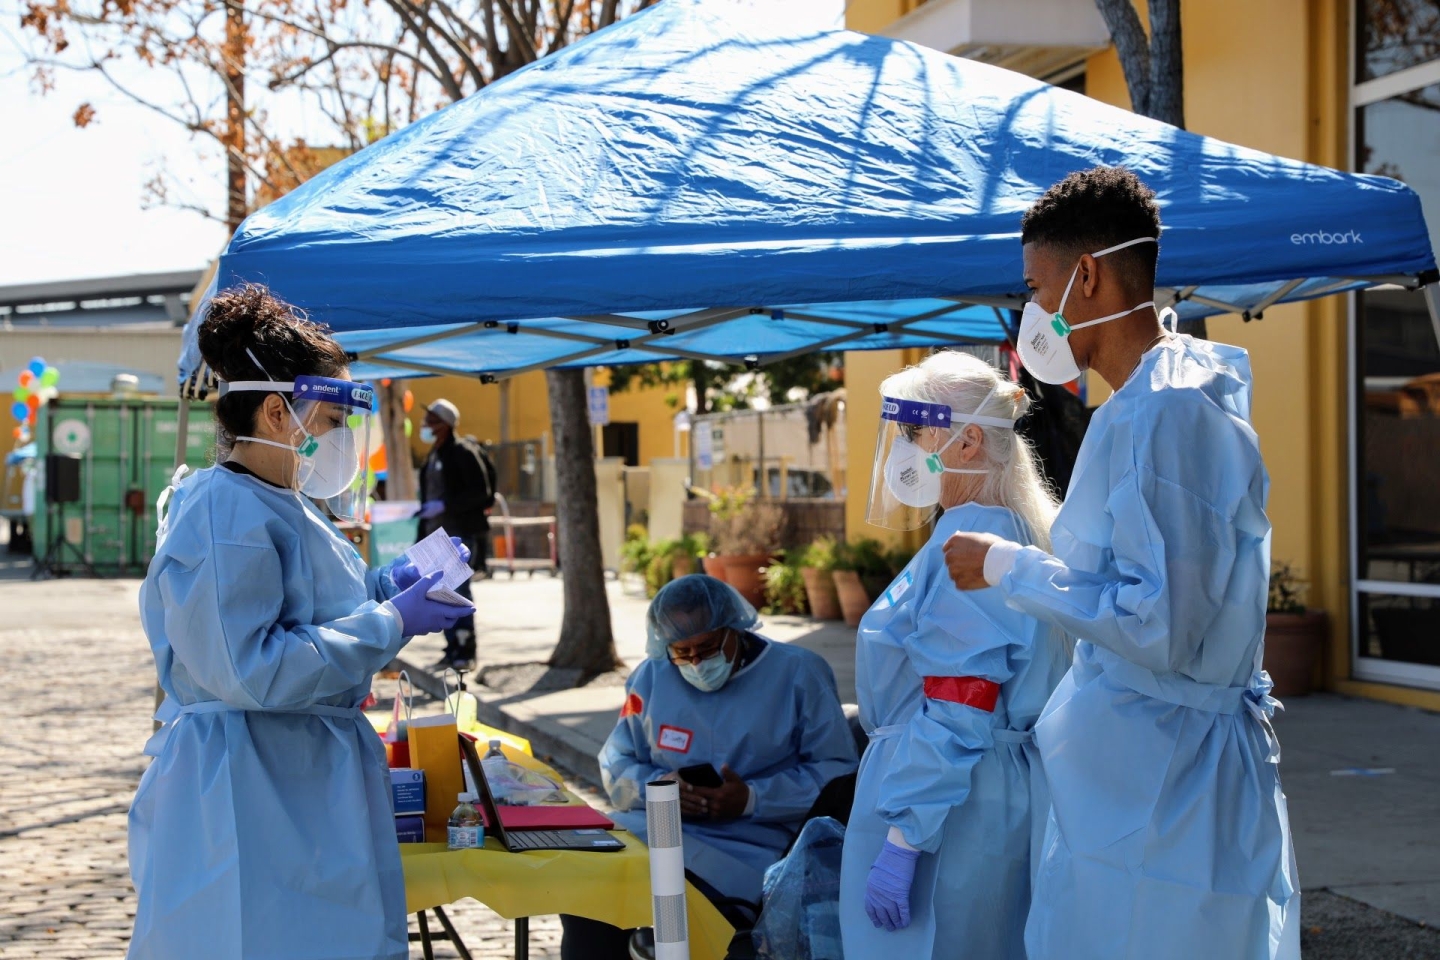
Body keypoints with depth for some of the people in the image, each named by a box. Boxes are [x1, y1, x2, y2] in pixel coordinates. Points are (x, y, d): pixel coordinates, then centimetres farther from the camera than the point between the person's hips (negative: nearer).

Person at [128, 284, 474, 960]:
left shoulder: (285, 508, 15)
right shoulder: (227, 515, -18)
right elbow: (249, 669, -24)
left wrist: (381, 588, 10)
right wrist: (388, 624, -18)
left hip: (306, 789, 11)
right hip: (251, 798, -11)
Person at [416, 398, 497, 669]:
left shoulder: (463, 452, -9)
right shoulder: (433, 456, 17)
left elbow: (481, 492, -15)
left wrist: (445, 505, -20)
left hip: (462, 533, -8)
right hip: (437, 534, 8)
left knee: (458, 590, -10)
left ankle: (466, 652, -5)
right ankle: (453, 649, 13)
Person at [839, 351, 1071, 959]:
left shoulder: (970, 534, -16)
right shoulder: (1024, 528, 13)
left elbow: (955, 711, -22)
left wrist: (902, 840, -21)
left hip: (948, 806, -10)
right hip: (1007, 797, 10)